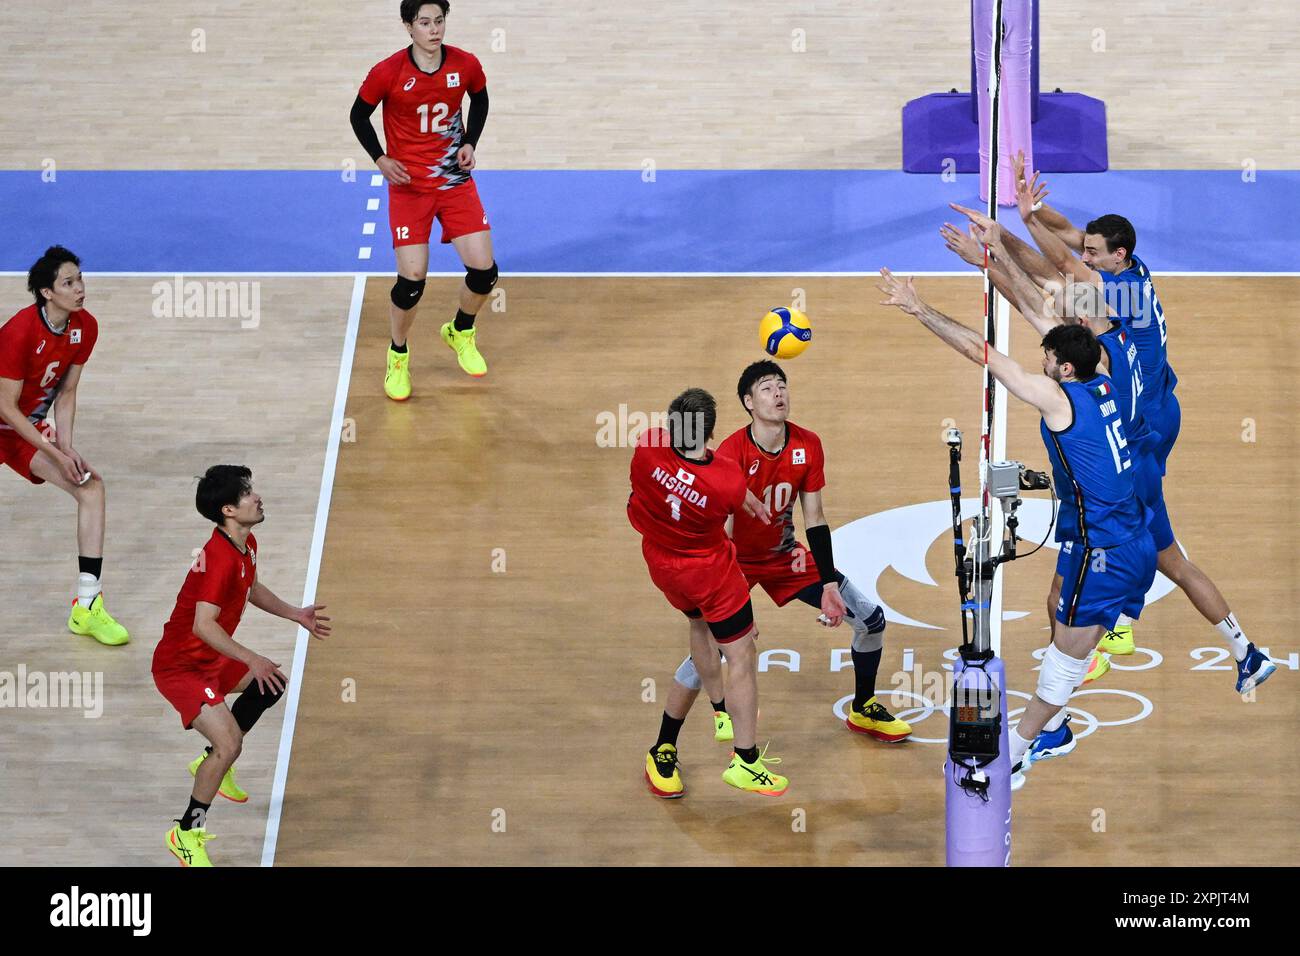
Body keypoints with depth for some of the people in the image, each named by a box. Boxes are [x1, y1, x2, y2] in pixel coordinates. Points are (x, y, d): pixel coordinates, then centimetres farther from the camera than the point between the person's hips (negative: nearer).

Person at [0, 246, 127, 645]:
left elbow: (66, 393, 3)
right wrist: (56, 454, -23)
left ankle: (87, 606, -9)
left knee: (92, 486, -10)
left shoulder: (84, 328, -8)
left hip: (32, 428, 6)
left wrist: (66, 447, -9)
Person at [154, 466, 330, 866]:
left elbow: (252, 588, 23)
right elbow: (203, 625, -35)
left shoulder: (247, 545, 2)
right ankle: (187, 833, -5)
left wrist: (295, 614, 17)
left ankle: (212, 761, 33)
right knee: (229, 744, -21)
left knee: (271, 682, 27)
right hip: (180, 666, -10)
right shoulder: (219, 559, -29)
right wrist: (252, 660, -35)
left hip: (210, 661, 10)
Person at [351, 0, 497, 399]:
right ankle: (398, 357, 17)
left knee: (483, 270, -4)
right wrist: (380, 159, -11)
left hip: (455, 181, 3)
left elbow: (480, 100, 15)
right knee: (412, 279, -10)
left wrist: (470, 143, 1)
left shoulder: (466, 65, -7)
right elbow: (359, 115, 0)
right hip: (408, 184, -3)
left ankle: (460, 333, 29)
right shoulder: (388, 73, -15)